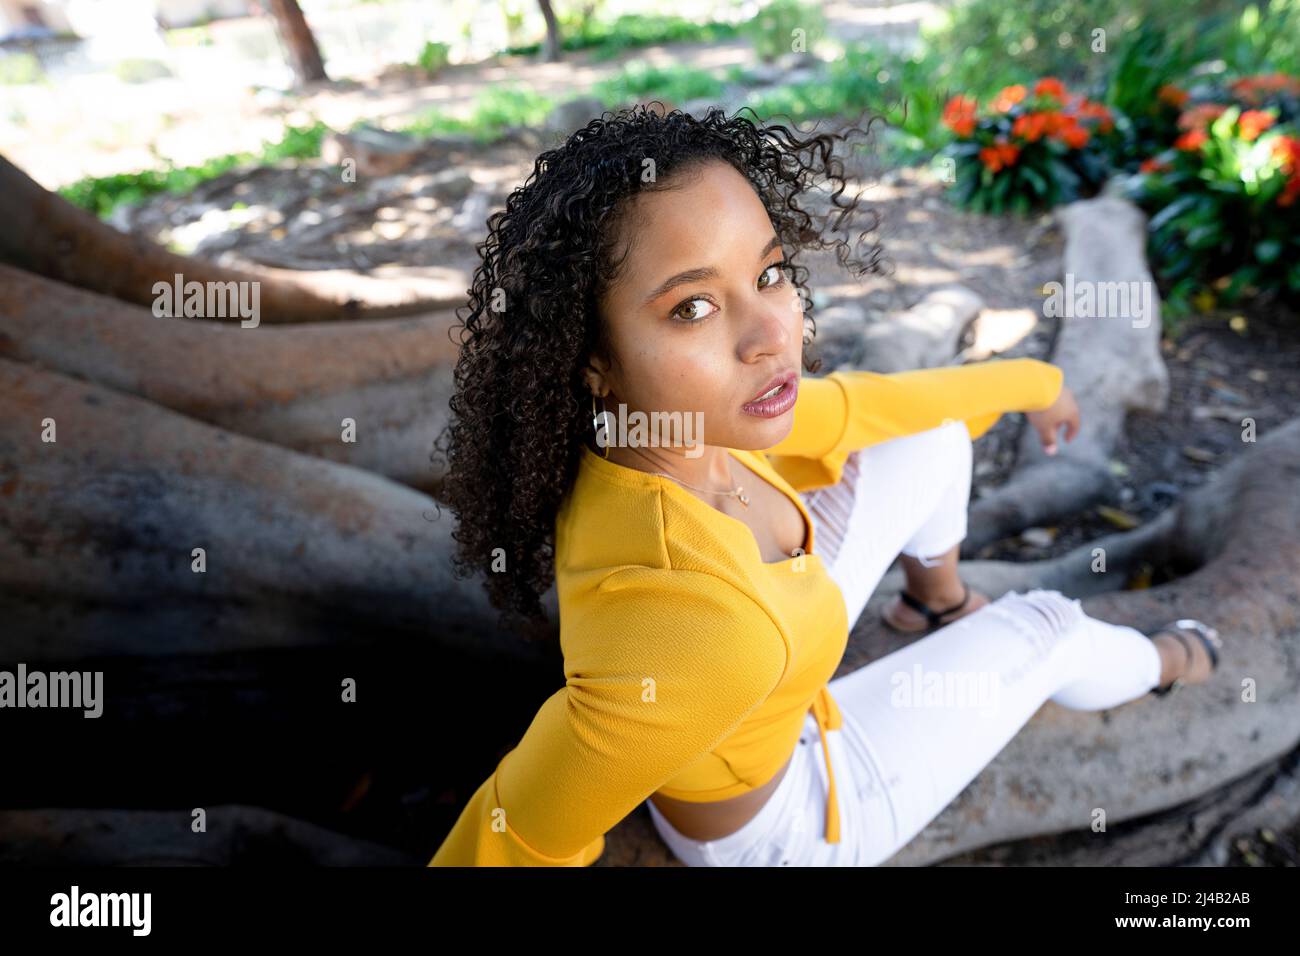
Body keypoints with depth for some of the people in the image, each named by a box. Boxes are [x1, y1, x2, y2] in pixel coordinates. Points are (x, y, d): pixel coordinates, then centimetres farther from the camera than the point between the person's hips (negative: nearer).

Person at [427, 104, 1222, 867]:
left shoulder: (697, 411, -24)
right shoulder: (690, 626, -48)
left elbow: (857, 404, -5)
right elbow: (518, 835, -33)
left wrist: (1034, 382, 12)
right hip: (773, 812, -5)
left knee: (934, 432, 8)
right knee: (1045, 628, 7)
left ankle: (938, 604, 41)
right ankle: (1159, 664, 47)